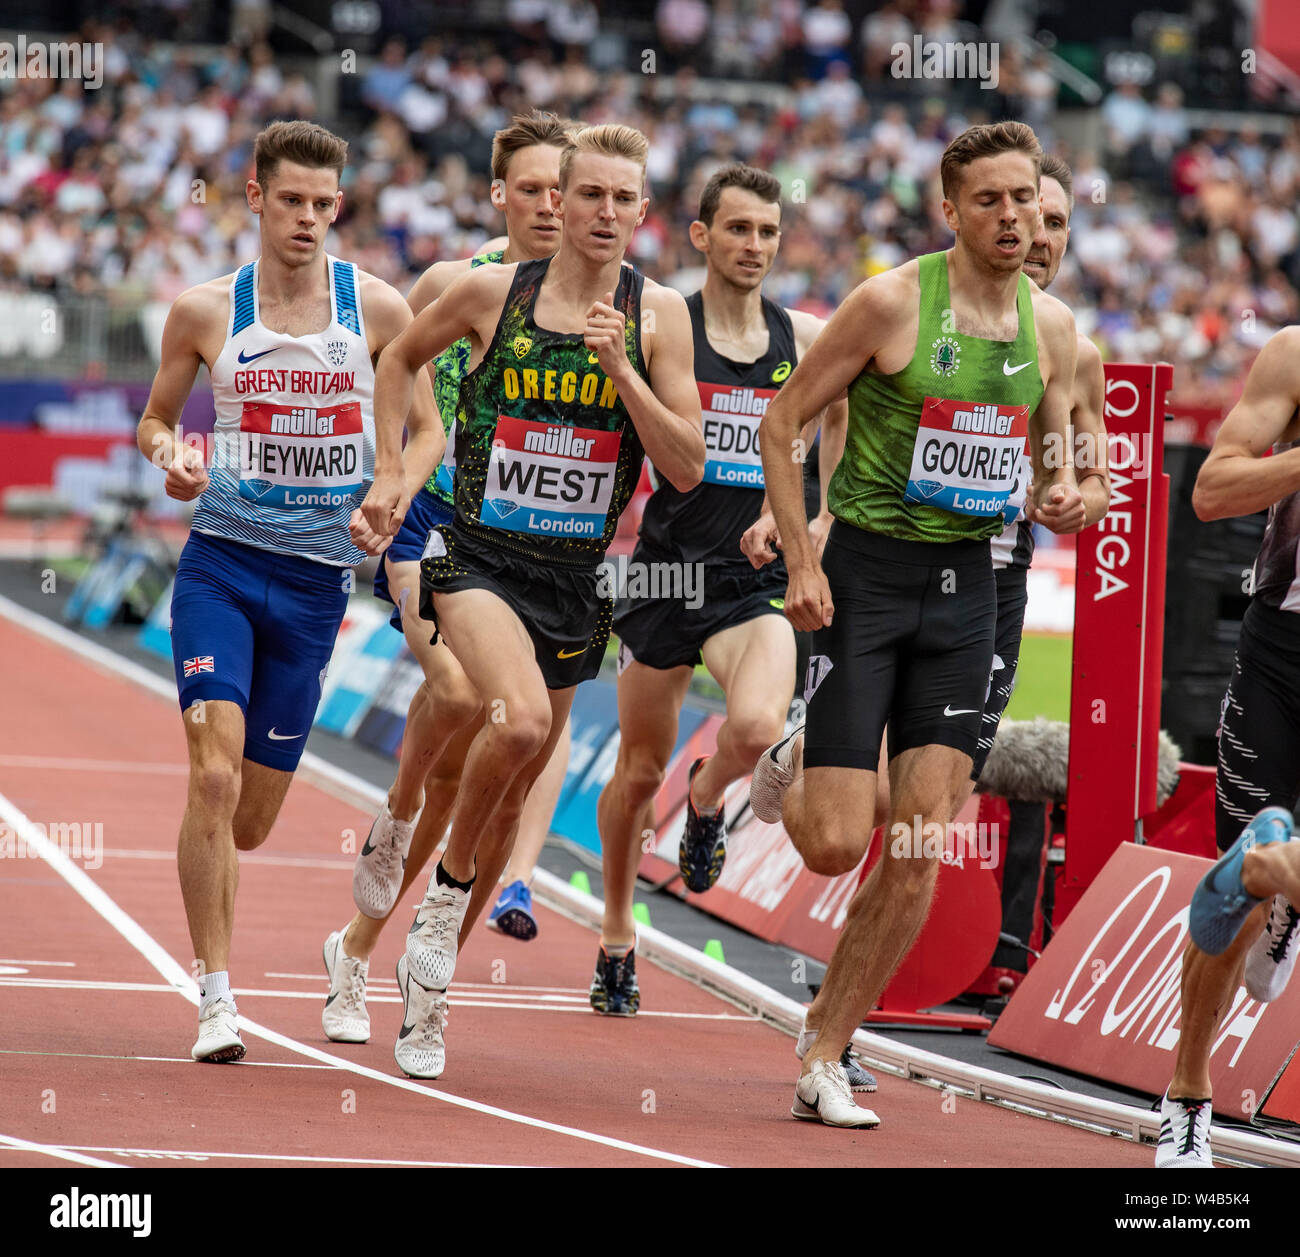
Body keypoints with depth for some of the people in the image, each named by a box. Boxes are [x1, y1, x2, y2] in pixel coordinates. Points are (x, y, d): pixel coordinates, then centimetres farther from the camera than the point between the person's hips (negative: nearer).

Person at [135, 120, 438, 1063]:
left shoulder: (377, 309, 1)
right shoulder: (206, 312, 1)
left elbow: (427, 431, 8)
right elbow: (155, 418, 15)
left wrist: (396, 492, -12)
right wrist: (170, 455, -8)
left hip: (318, 578, 1)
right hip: (221, 562, -1)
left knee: (253, 818, 7)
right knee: (215, 775, -19)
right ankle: (216, 996, -11)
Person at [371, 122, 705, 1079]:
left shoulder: (658, 314, -2)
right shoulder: (492, 292, -3)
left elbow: (688, 468, -6)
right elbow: (402, 360, 16)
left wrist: (622, 370, -17)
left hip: (577, 574, 3)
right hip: (480, 557, -3)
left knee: (508, 799, 12)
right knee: (518, 721, -32)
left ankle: (427, 994, 29)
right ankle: (446, 892, -7)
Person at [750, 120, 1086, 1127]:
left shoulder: (1052, 324, 5)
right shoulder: (893, 301, -11)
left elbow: (1054, 452, 18)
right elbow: (781, 422, -5)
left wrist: (1060, 500, -6)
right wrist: (801, 563, -12)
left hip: (967, 586, 4)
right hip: (869, 572, -4)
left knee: (920, 849, -3)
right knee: (834, 845, -9)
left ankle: (825, 1063, 7)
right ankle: (791, 771, 28)